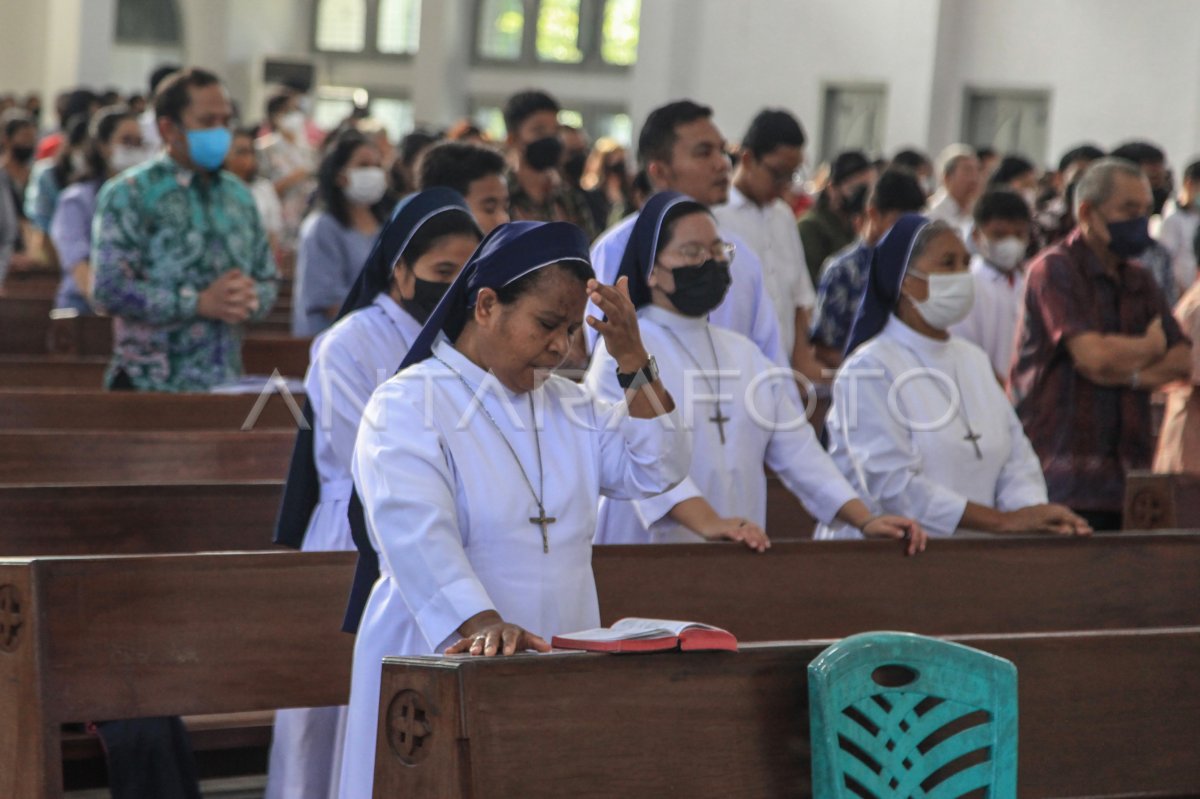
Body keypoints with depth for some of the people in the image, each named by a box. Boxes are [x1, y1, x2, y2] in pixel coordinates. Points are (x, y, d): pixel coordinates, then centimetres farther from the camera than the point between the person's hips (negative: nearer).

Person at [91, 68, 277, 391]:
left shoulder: (239, 196, 15)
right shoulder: (130, 194, -4)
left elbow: (267, 281, 19)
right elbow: (110, 290, -14)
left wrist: (250, 299, -5)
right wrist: (201, 302, -15)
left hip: (225, 385, 5)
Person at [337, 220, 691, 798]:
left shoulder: (570, 407, 14)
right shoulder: (407, 407, -9)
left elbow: (658, 470, 5)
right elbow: (417, 536, -24)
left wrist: (633, 360, -5)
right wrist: (480, 623, -39)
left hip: (559, 673, 6)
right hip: (445, 664, -6)